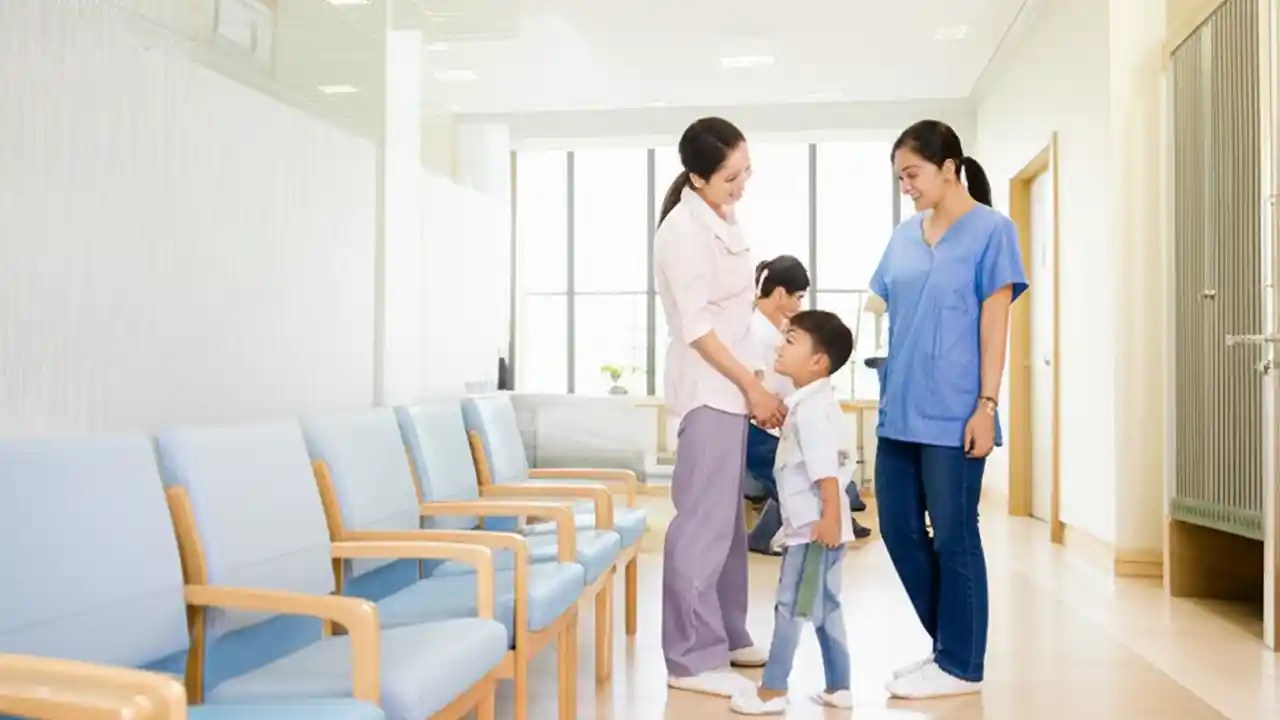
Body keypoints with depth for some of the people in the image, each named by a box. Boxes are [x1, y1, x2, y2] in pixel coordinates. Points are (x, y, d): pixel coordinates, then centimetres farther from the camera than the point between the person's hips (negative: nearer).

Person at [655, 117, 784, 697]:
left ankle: (726, 639, 23)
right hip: (707, 388, -9)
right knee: (703, 523, -7)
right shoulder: (684, 230, -14)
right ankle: (692, 659, -1)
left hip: (730, 386, 9)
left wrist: (751, 383, 16)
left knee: (728, 520, 13)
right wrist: (753, 388, -15)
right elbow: (696, 328, -17)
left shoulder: (722, 222, 13)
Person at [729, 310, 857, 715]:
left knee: (790, 607, -4)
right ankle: (838, 687, 22)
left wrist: (830, 517, -29)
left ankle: (772, 691, 2)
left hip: (814, 527, -10)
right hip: (813, 525, 10)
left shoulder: (811, 408, -17)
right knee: (825, 607, 15)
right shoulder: (809, 404, 15)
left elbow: (826, 468, -26)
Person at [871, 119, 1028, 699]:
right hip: (900, 411, 7)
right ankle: (947, 645, 26)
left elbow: (994, 324, -8)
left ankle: (962, 665, 16)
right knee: (899, 531, 10)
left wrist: (987, 405, -12)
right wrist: (887, 394, 12)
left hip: (952, 414, -7)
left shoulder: (991, 230, -4)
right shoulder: (904, 235, 13)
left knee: (953, 535, 2)